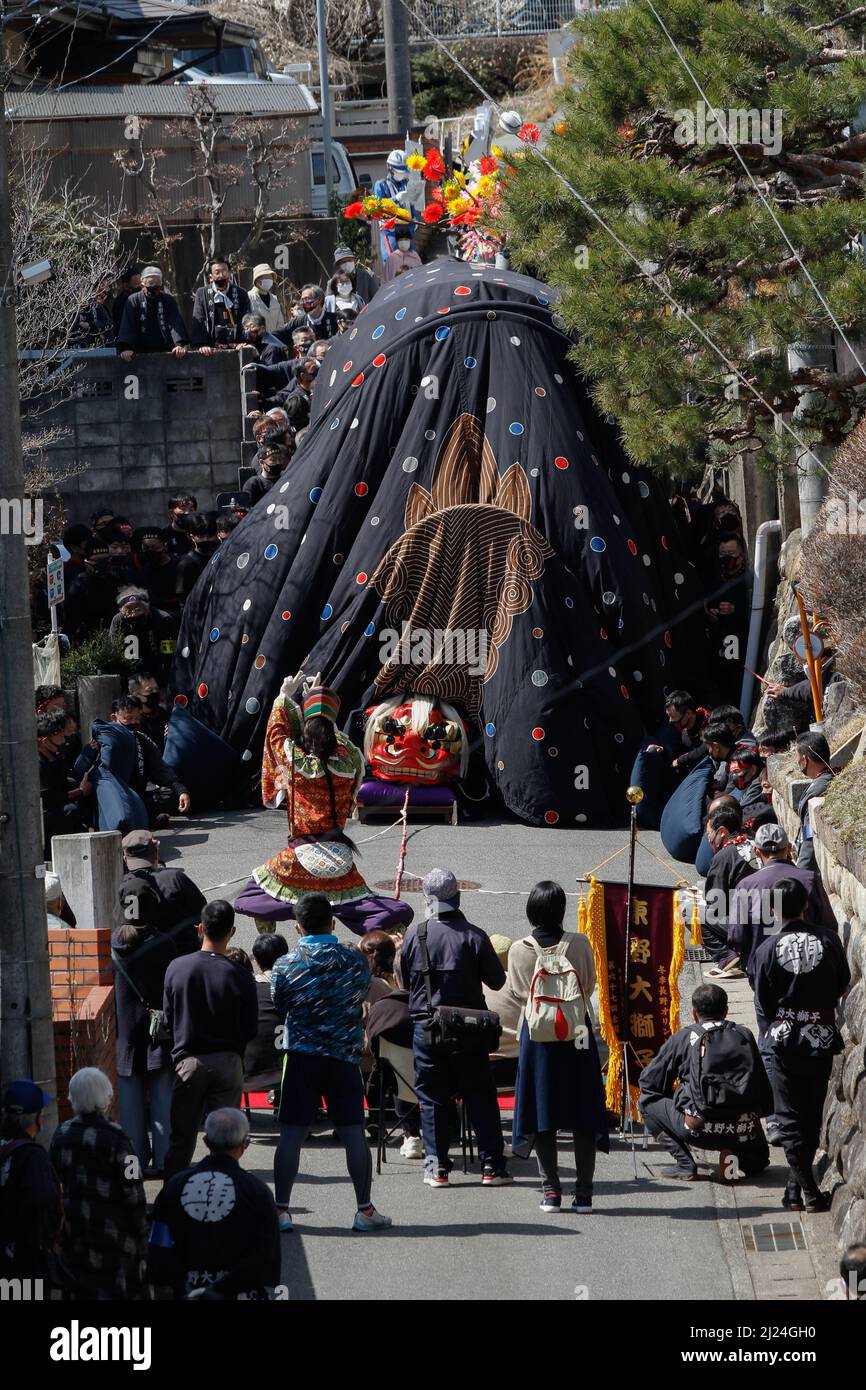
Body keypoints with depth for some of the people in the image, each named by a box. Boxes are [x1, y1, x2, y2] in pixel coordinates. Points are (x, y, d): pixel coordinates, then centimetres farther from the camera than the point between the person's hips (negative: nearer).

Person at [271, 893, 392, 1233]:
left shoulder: (285, 966, -5)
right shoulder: (356, 960, -2)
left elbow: (277, 1010, 7)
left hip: (301, 1057, -1)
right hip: (345, 1057, 1)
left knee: (291, 1134, 2)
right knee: (353, 1133, 5)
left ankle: (281, 1209, 1)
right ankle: (364, 1210, 8)